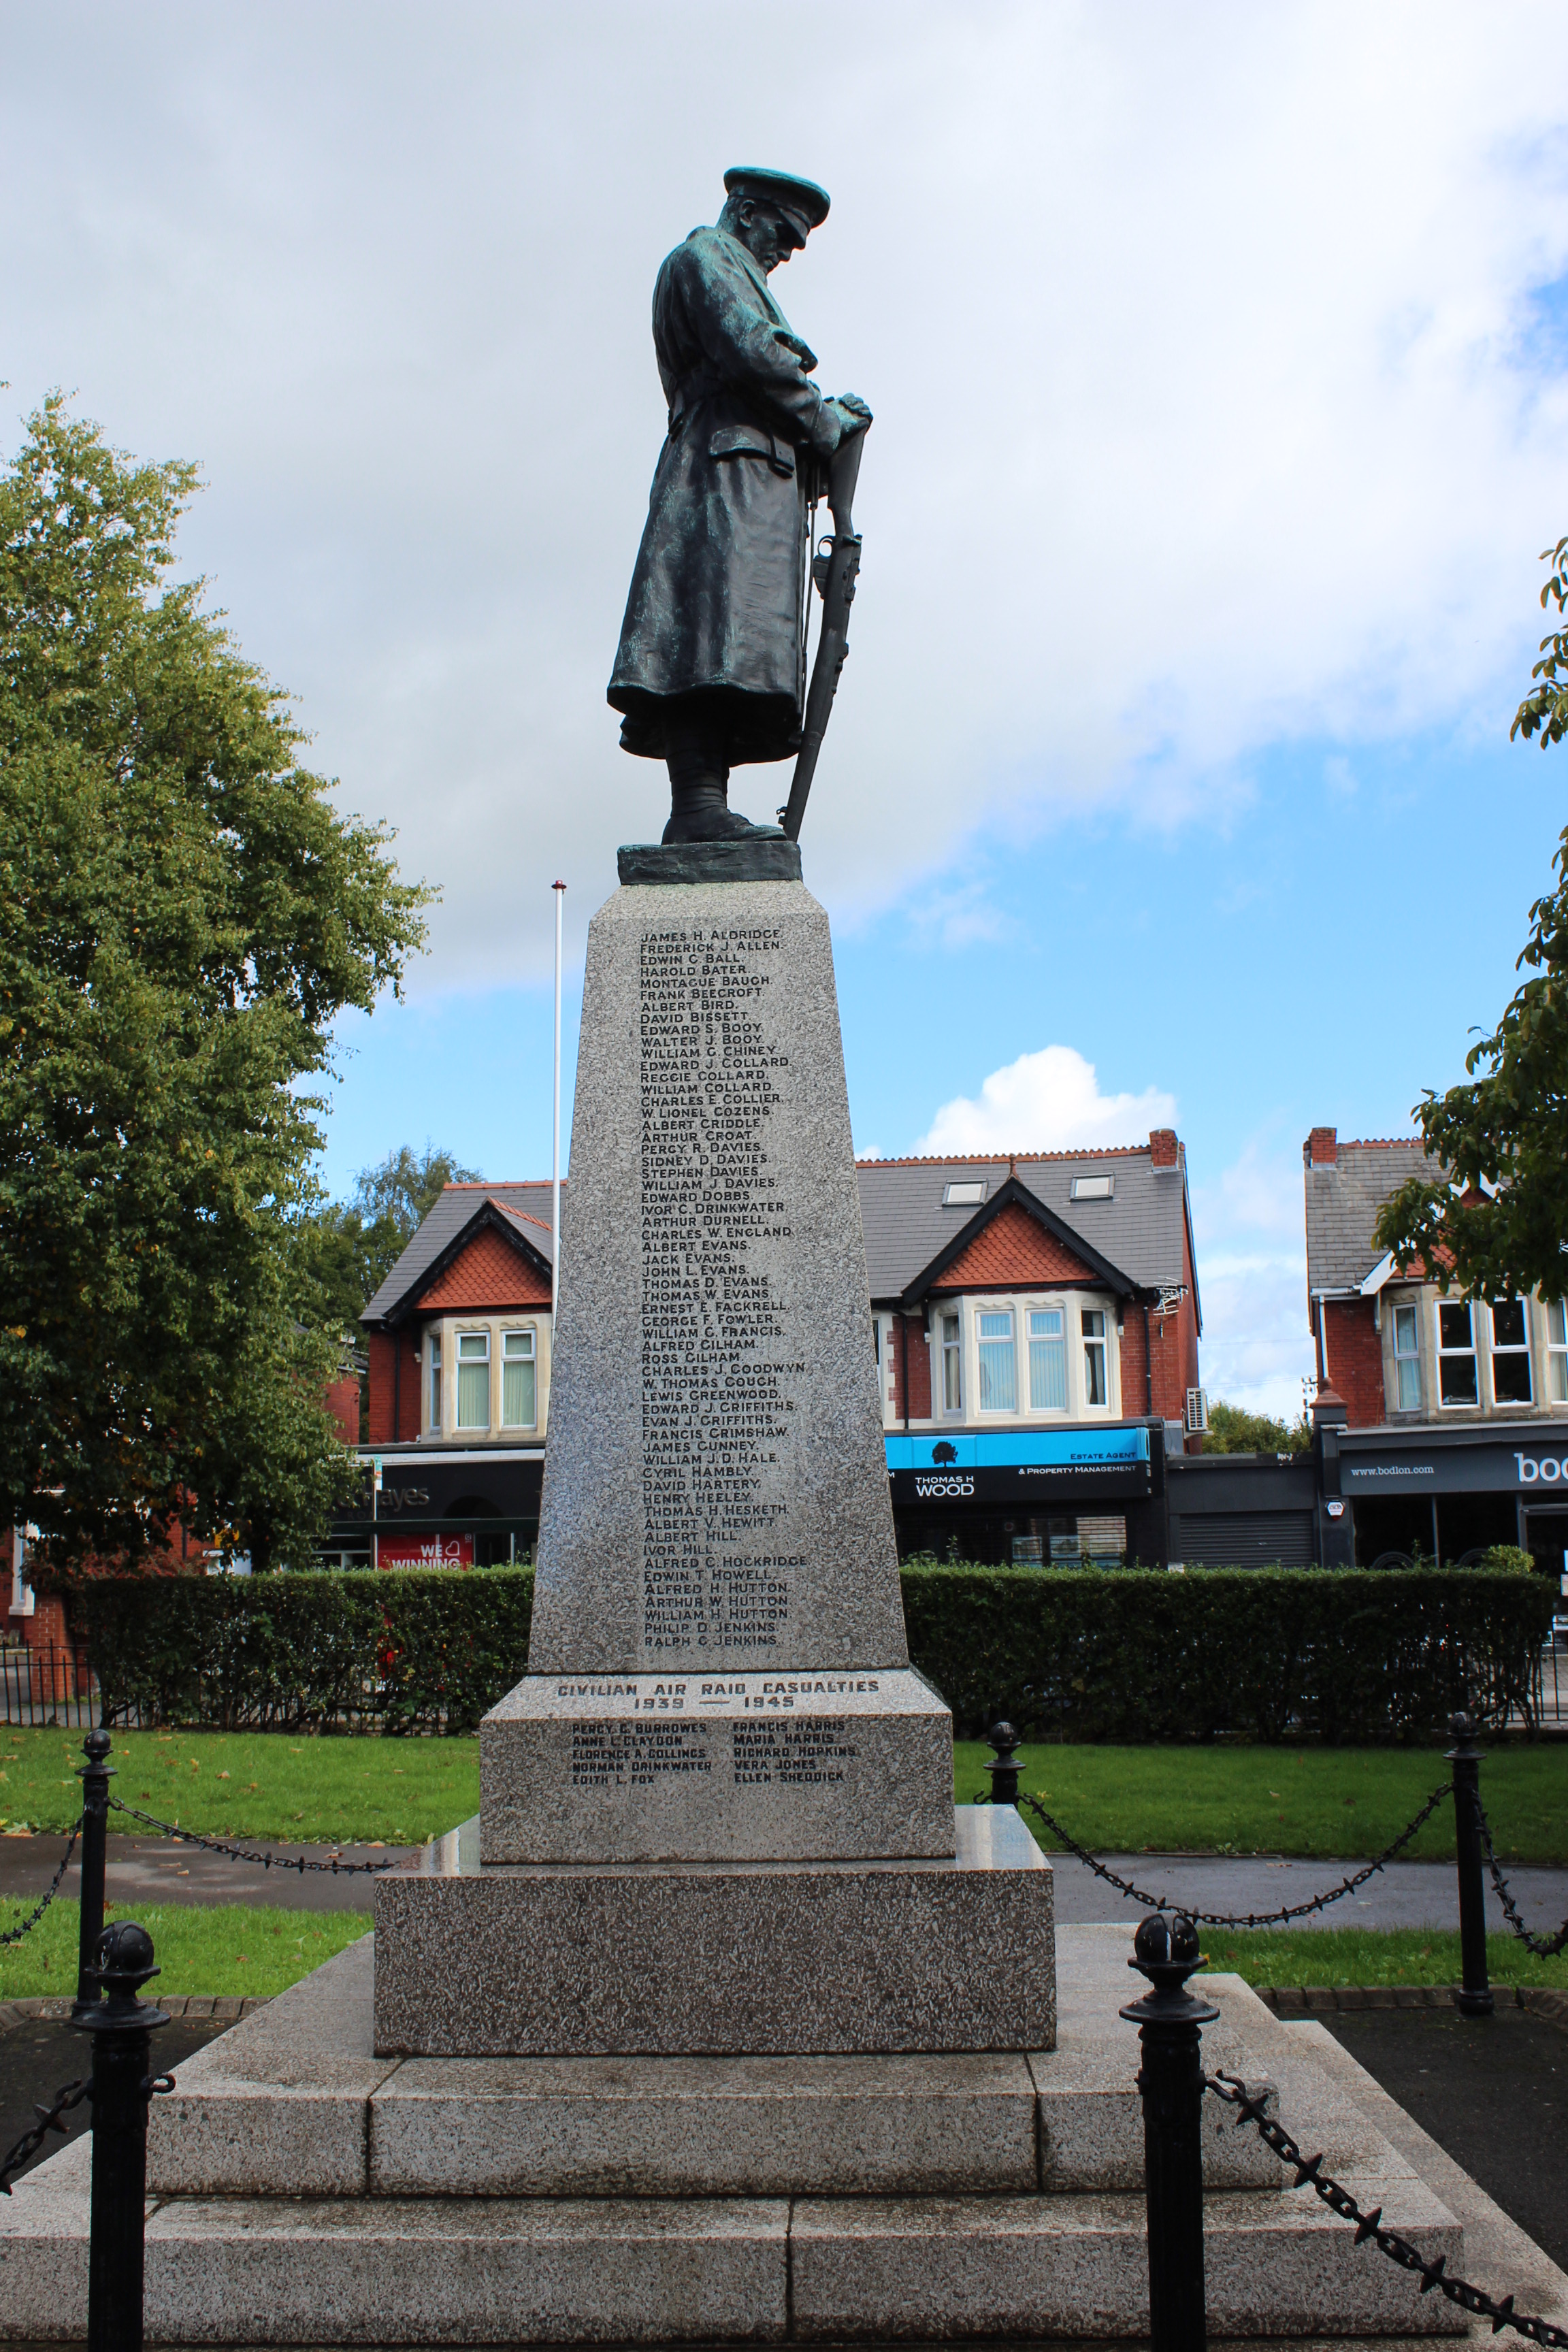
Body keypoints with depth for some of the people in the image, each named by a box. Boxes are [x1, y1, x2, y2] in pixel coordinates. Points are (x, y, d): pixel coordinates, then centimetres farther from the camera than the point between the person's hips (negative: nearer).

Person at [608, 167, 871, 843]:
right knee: (722, 634, -23)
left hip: (755, 482, 10)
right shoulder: (705, 255, 8)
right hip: (728, 466, -10)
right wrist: (823, 421, 0)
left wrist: (826, 414, 12)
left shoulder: (734, 275, 39)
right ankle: (699, 807, -34)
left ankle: (700, 811, -13)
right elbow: (749, 350, -9)